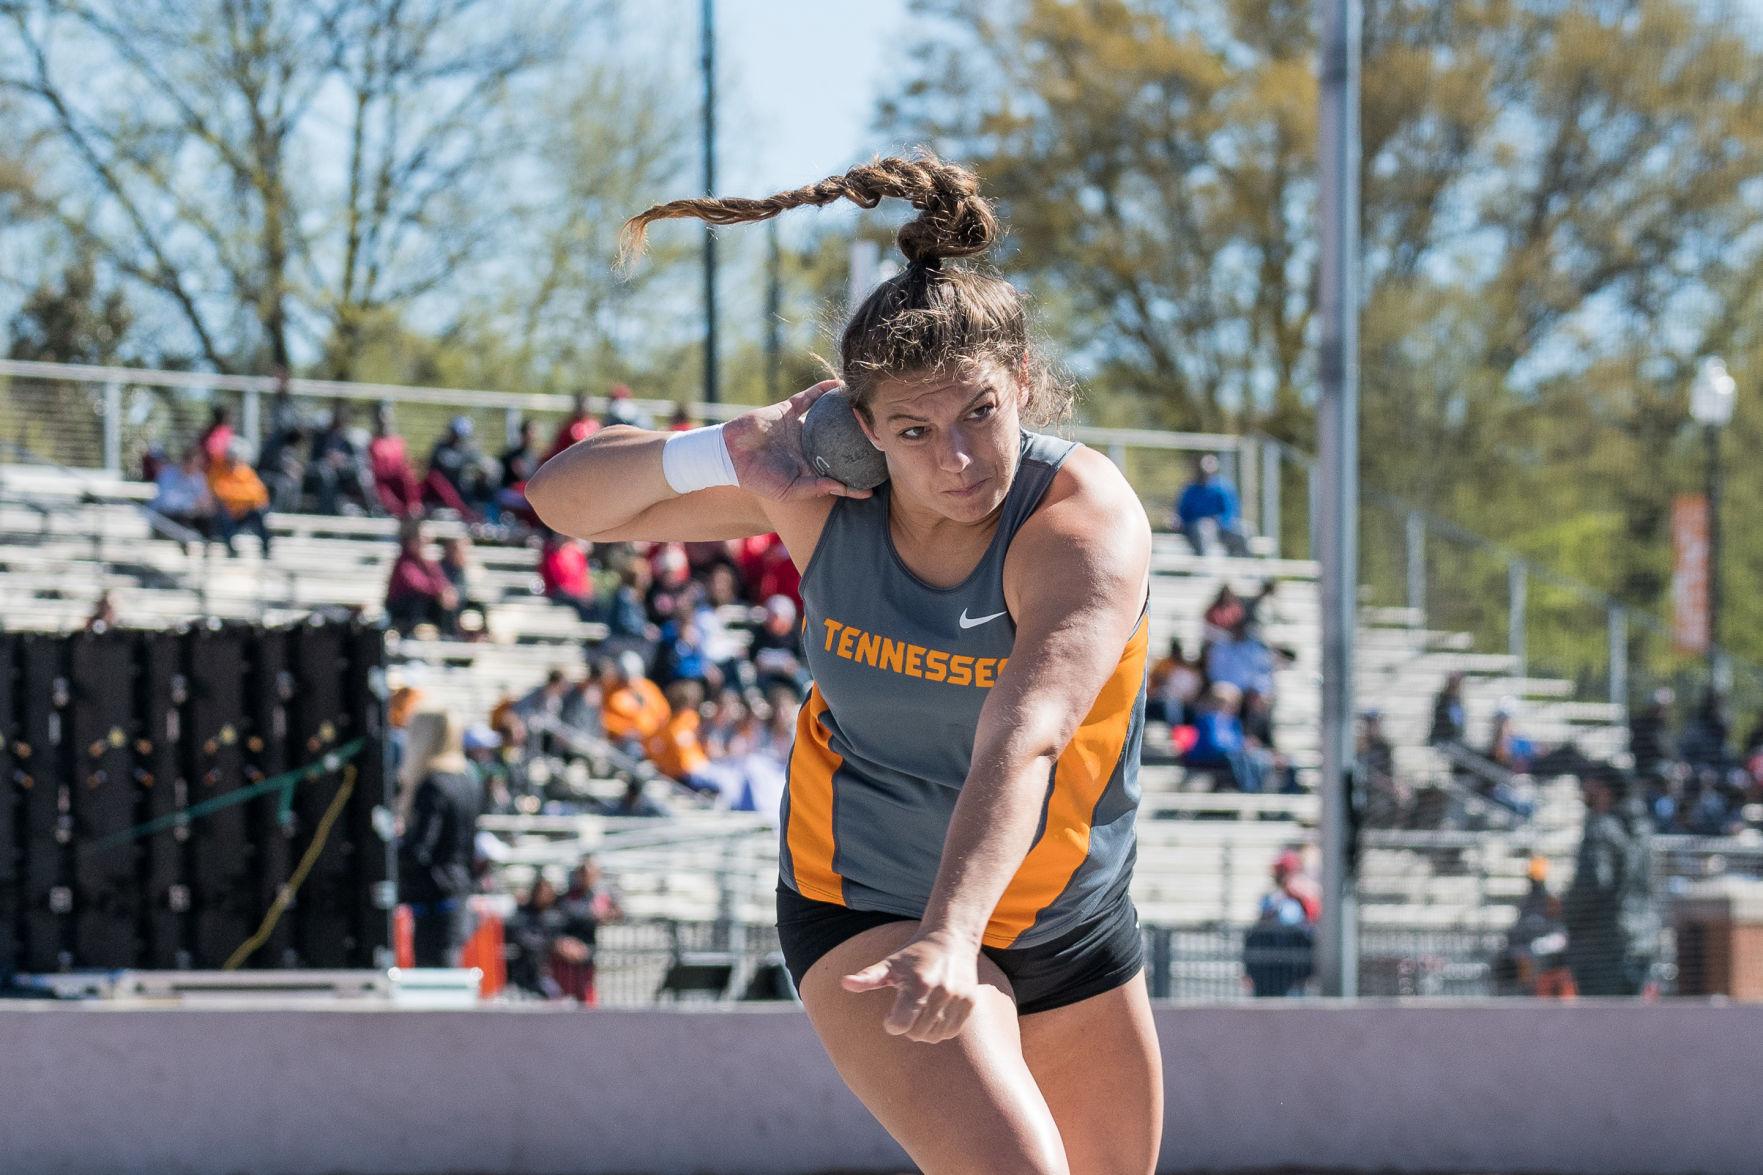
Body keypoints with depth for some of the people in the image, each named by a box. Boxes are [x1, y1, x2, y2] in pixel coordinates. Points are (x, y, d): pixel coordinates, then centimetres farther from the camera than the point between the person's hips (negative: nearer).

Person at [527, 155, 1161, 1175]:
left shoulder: (1088, 520, -27)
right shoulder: (824, 490, -16)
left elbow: (1023, 740, -44)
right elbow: (565, 498, -7)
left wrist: (953, 938, -59)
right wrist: (727, 454, -27)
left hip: (1073, 922, 1)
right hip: (867, 913, -1)